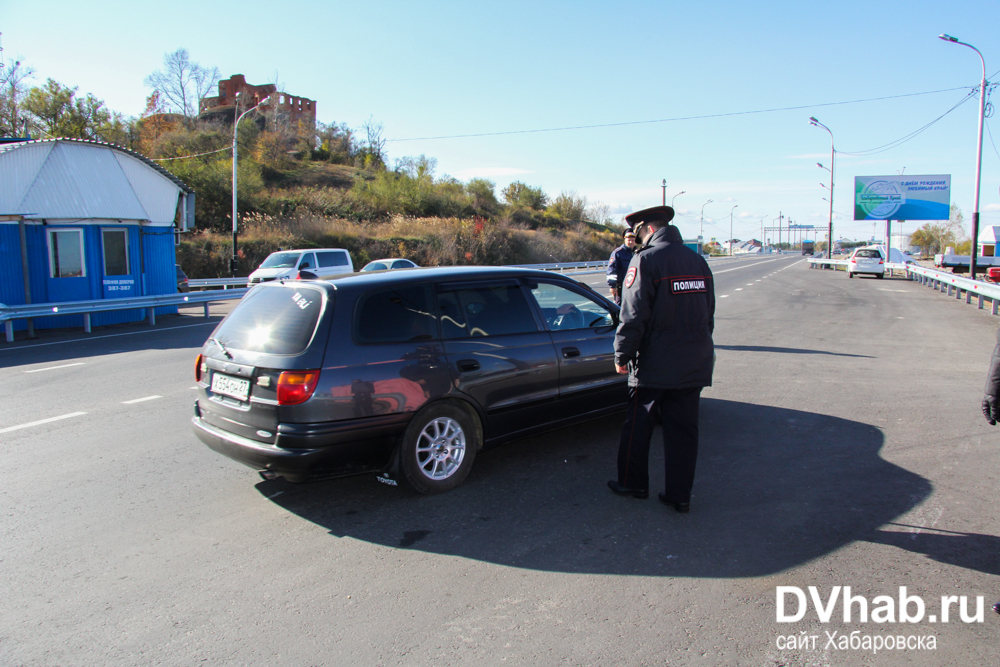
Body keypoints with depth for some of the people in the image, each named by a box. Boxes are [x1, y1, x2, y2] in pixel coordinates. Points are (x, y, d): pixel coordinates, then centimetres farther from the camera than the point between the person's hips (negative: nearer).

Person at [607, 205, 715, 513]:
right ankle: (680, 495, 16)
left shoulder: (646, 260, -12)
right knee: (683, 429, 11)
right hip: (695, 365, 6)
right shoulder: (698, 261, 11)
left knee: (637, 426, 10)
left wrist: (622, 355, -6)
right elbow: (708, 314, 18)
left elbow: (633, 316, -15)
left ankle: (633, 483, 24)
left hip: (655, 364, -6)